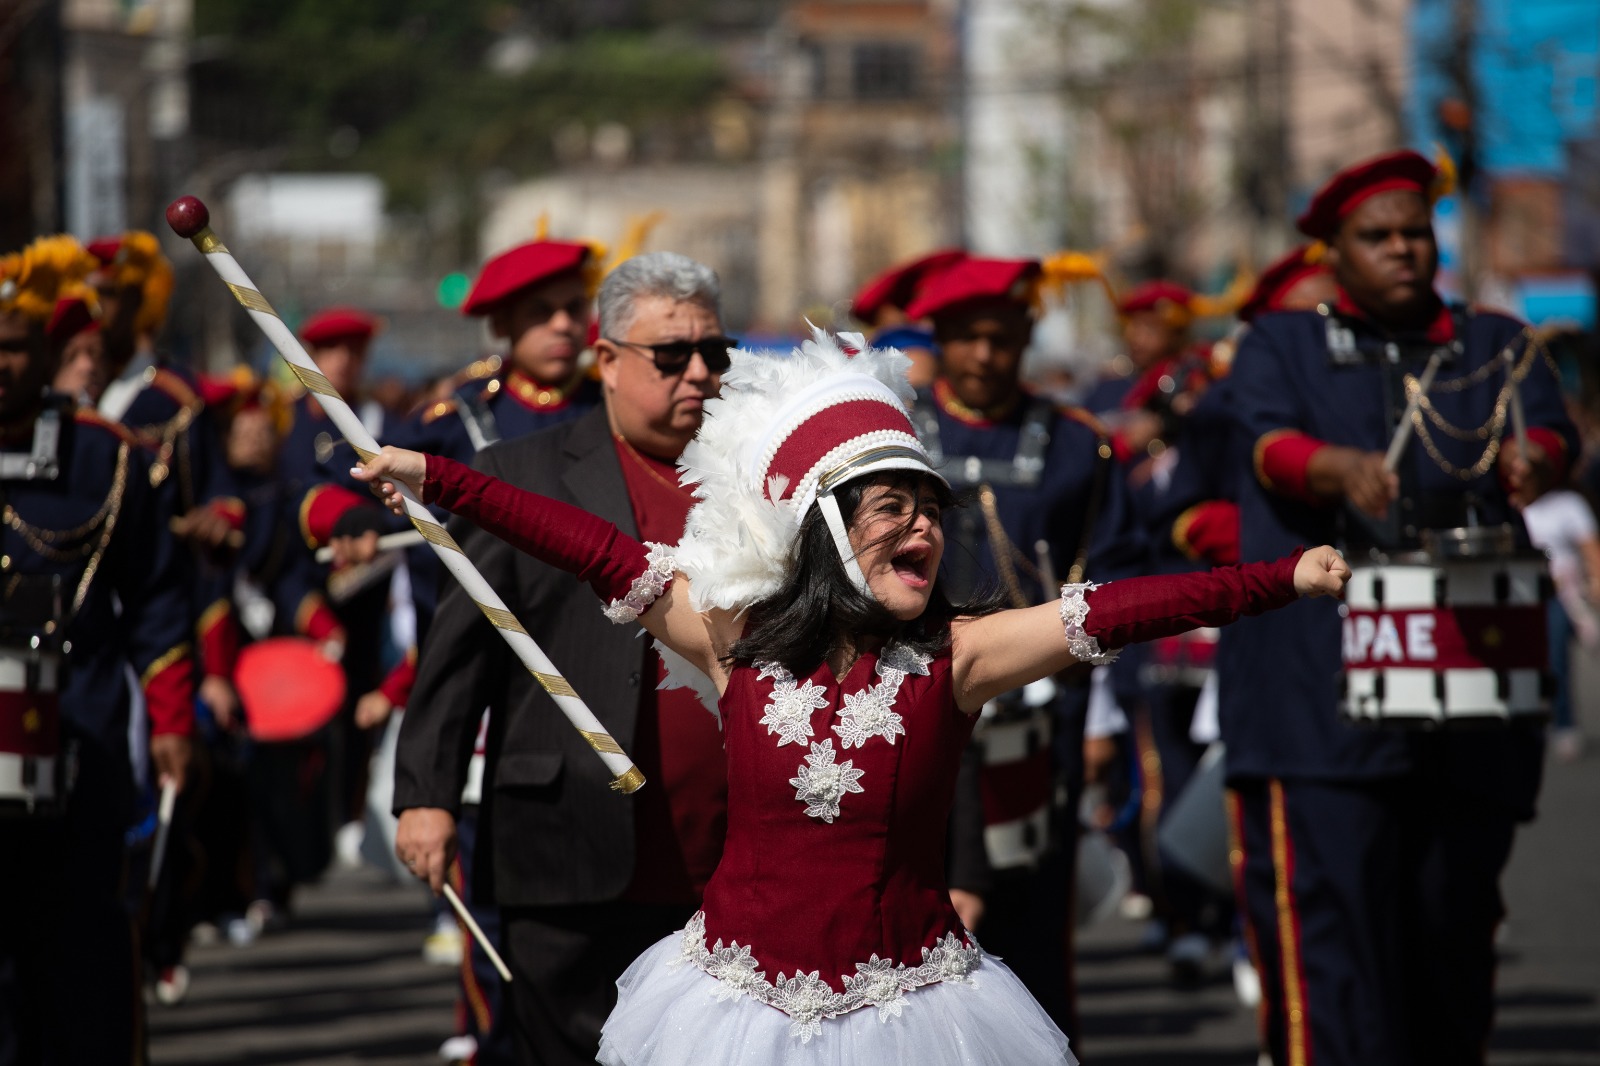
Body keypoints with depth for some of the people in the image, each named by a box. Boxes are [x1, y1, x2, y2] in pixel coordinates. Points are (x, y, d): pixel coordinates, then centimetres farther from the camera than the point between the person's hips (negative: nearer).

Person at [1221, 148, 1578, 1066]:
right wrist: (1342, 469, -31)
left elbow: (1551, 431, -2)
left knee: (1455, 922, 5)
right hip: (1319, 700, -2)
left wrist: (1530, 460, -27)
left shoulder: (1495, 346, 17)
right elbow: (1270, 441, -8)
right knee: (1328, 921, -12)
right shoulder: (1283, 347, 12)